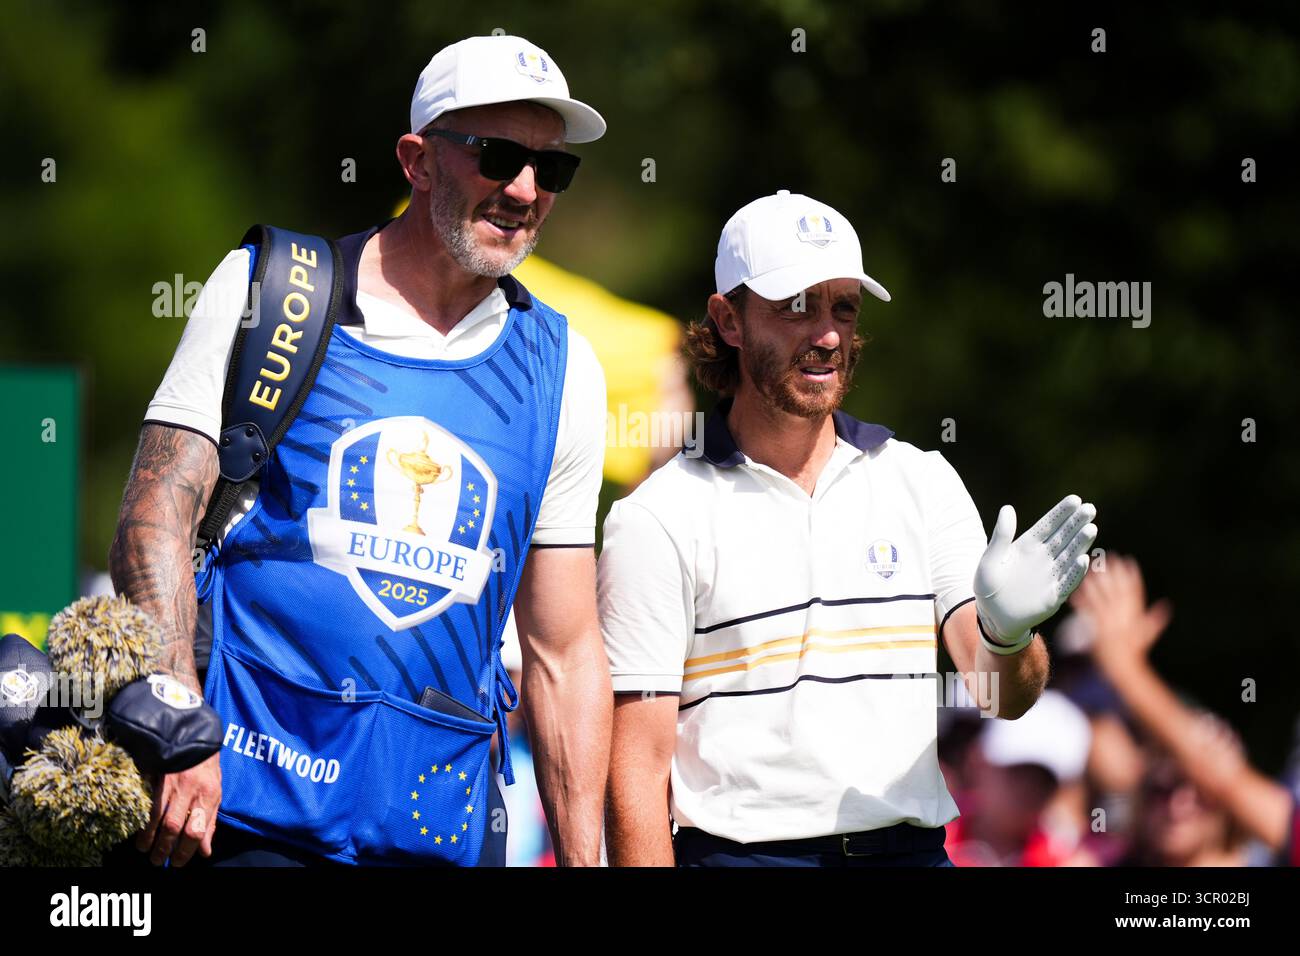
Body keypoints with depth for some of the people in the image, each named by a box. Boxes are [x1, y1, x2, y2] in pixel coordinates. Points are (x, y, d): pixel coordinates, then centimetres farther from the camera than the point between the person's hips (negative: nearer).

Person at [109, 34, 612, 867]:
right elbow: (159, 514, -4)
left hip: (444, 827, 3)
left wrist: (584, 862, 6)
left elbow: (565, 656, 13)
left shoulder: (562, 373, 12)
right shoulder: (266, 290, 3)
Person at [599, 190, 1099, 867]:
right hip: (740, 852, -4)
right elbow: (637, 767, -3)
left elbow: (1003, 698, 4)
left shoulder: (922, 481, 10)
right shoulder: (657, 521, -1)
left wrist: (1006, 635, -16)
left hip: (910, 849, 5)